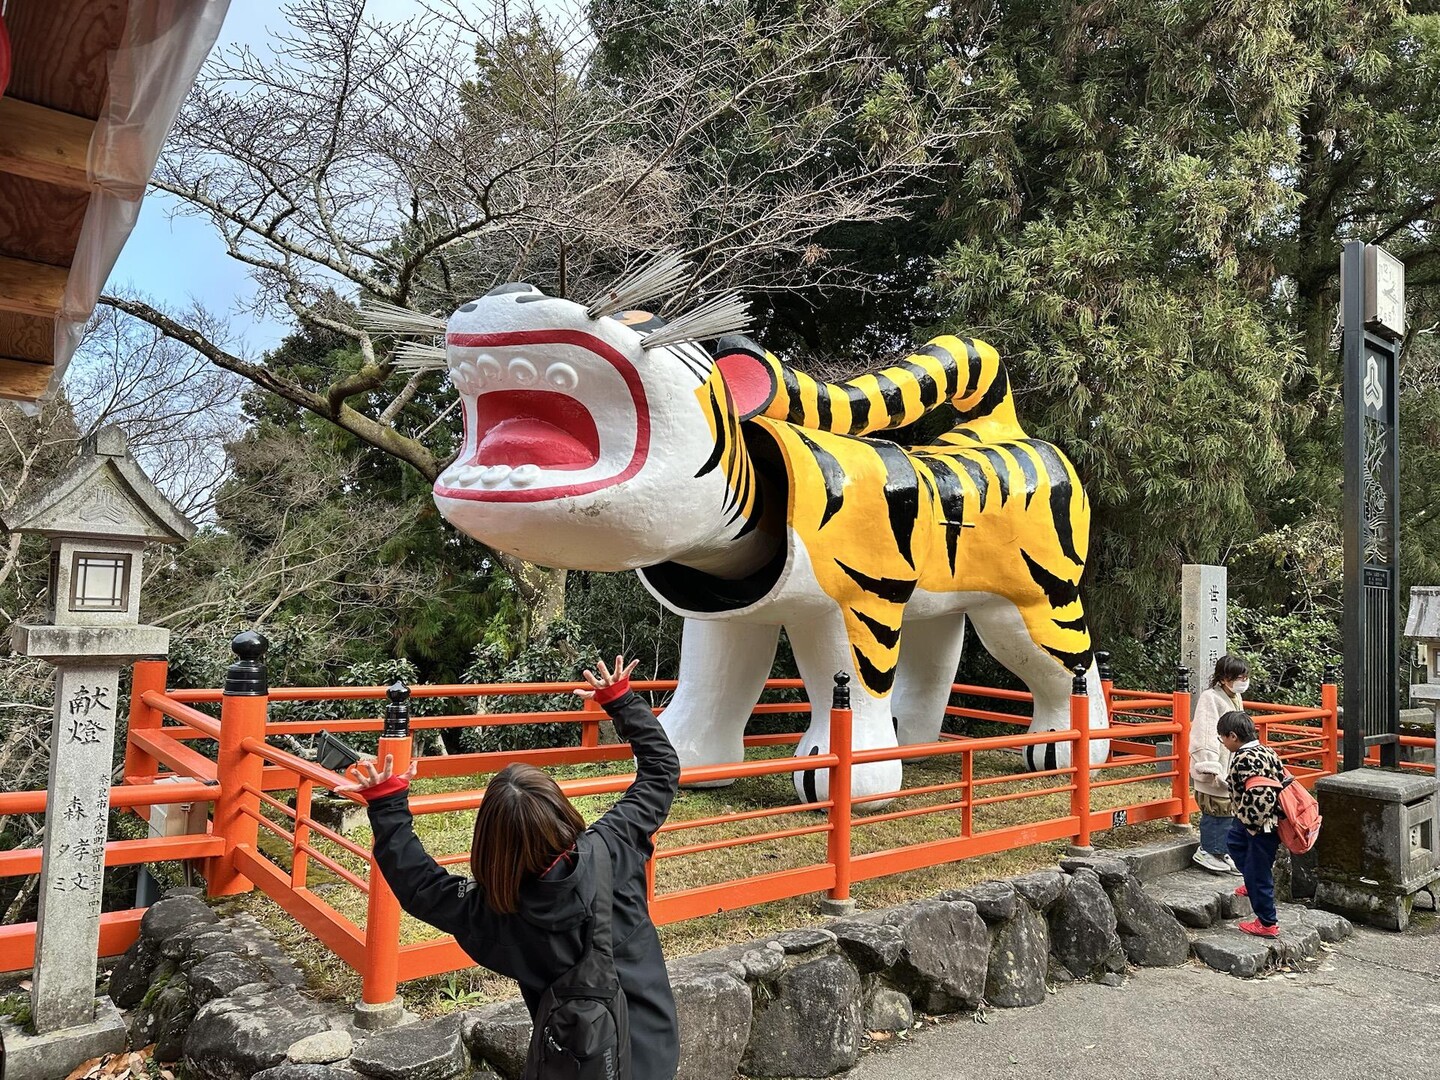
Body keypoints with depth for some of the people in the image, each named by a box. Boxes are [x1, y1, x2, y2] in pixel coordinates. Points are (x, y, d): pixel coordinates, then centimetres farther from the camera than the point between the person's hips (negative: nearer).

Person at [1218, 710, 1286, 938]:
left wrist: (1252, 822, -19)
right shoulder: (1264, 751, 2)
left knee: (1257, 873, 3)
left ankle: (1267, 924, 16)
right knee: (1234, 840, 31)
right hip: (1271, 819, 11)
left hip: (1262, 827, -11)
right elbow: (1283, 778, 9)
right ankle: (1254, 884, 40)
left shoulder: (1244, 760, -27)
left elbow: (1262, 795, -34)